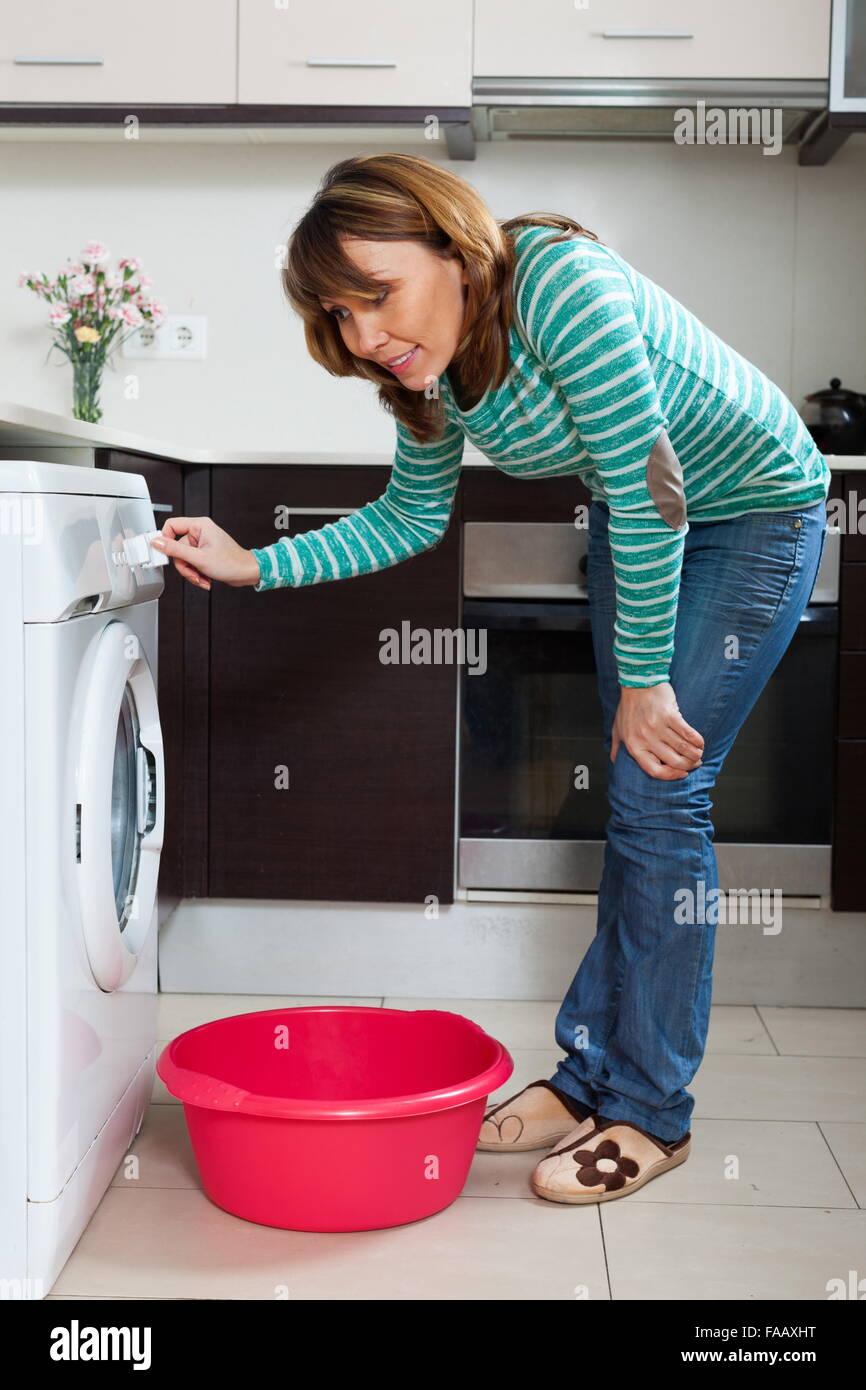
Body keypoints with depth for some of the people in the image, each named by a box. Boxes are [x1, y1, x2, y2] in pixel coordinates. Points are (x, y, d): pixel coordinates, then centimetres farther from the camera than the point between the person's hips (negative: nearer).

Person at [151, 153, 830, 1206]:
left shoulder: (562, 287, -33)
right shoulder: (424, 367, -10)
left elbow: (649, 490, -29)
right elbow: (411, 517, 3)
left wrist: (646, 680, -22)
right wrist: (256, 565, -7)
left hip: (753, 509, -7)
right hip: (636, 517, 7)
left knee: (658, 797, -10)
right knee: (636, 801, 9)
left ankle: (651, 1111, 2)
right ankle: (594, 1076, 17)